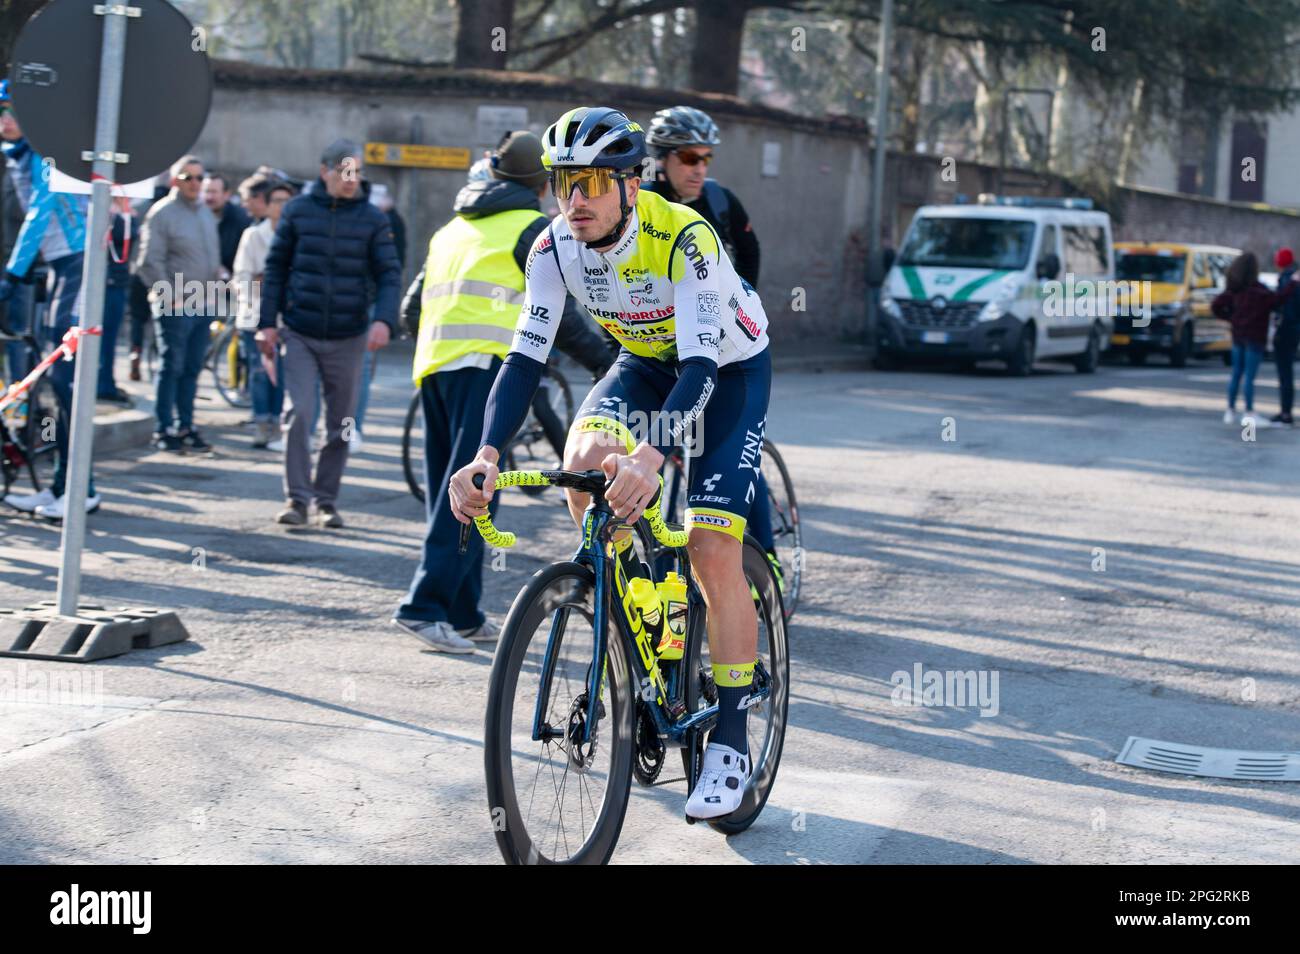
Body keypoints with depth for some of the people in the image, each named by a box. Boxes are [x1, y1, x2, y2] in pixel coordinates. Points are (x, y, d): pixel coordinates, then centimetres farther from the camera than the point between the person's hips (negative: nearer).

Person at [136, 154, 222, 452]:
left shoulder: (205, 212, 15)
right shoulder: (162, 213, -8)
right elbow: (149, 262, -12)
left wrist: (213, 288, 12)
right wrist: (169, 296, -14)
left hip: (202, 305, 7)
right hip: (175, 305, -7)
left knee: (192, 369, 10)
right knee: (172, 368, -4)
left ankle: (186, 426, 17)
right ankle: (164, 430, 1)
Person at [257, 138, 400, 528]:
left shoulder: (373, 219, 0)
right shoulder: (298, 210, 1)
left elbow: (389, 275, -3)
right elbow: (275, 267, 6)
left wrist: (384, 320, -21)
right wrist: (267, 322, 1)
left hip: (348, 337, 1)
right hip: (300, 334, -1)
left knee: (341, 424, 7)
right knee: (297, 414, -12)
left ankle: (327, 499, 19)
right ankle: (296, 498, -5)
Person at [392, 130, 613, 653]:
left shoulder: (453, 228, 25)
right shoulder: (533, 227, 5)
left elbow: (412, 308, 26)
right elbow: (560, 311, -2)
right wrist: (605, 361, 6)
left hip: (432, 364, 7)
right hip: (485, 364, -7)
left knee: (448, 489, 10)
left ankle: (464, 614, 12)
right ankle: (425, 605, -19)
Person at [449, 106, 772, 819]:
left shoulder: (684, 240, -35)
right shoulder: (555, 246, -20)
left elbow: (700, 364, -43)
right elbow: (526, 356, -23)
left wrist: (651, 456, -60)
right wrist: (488, 454, -40)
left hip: (728, 368, -5)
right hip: (645, 361, 5)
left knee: (714, 554, -15)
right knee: (584, 457, -27)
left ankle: (729, 742, -3)